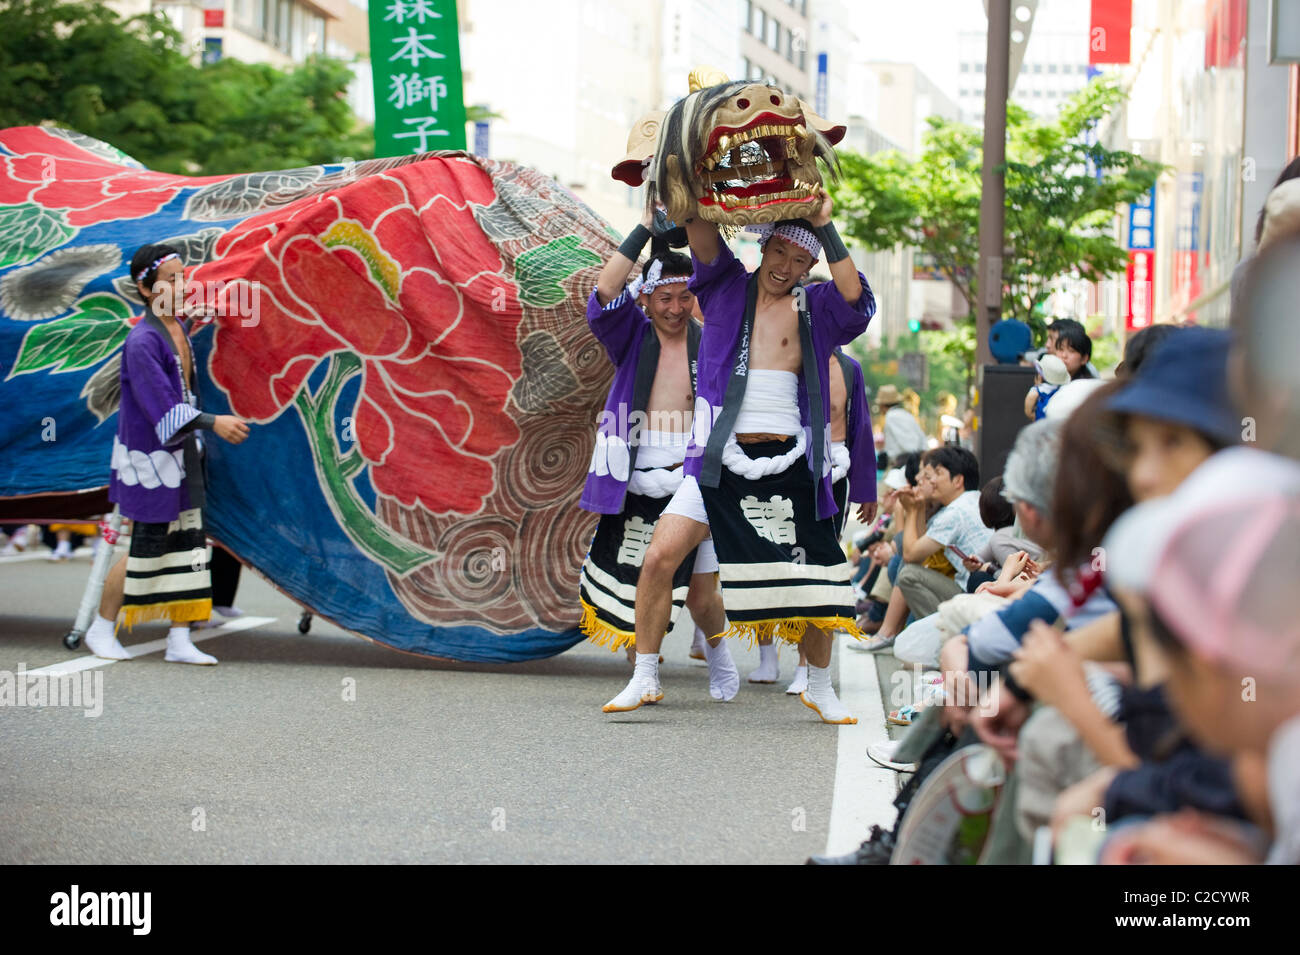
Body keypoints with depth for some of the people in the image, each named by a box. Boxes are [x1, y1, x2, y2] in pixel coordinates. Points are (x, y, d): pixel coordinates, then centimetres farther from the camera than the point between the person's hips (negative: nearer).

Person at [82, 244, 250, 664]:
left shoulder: (178, 330, 7)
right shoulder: (142, 341, -19)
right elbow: (160, 404, -26)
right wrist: (212, 423, -32)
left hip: (181, 455, 8)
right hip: (150, 458, -8)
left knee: (187, 546, 6)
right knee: (146, 547, 0)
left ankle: (179, 641, 10)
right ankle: (101, 629, 18)